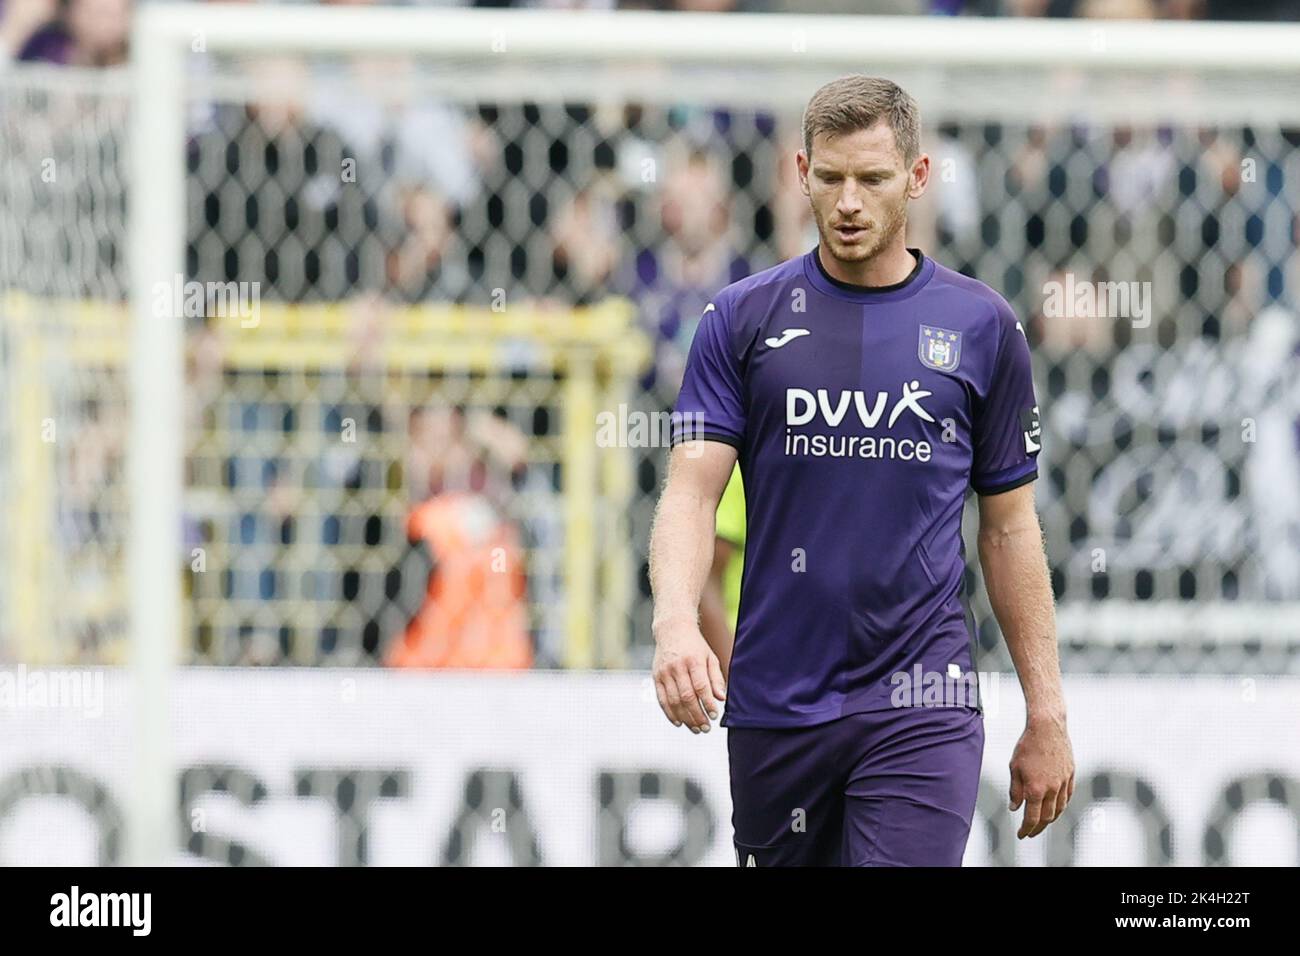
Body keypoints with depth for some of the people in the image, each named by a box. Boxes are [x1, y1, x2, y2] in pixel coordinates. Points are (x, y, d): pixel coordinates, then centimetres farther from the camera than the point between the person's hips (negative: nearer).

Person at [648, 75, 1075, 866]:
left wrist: (1047, 713, 6)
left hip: (921, 703, -1)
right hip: (775, 703, 1)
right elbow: (693, 489, -4)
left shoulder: (982, 326, 4)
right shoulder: (743, 319, 3)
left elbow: (1010, 525, 9)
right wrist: (677, 625, -24)